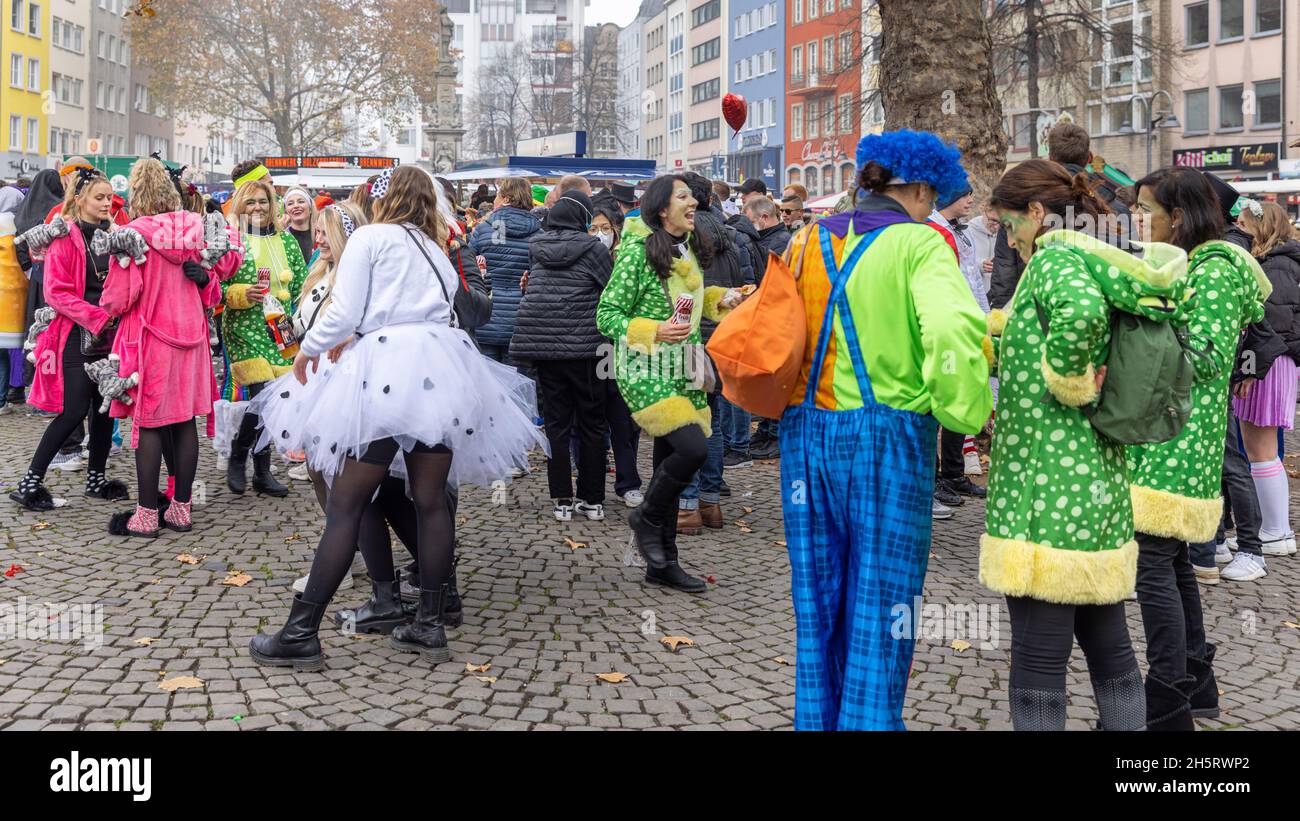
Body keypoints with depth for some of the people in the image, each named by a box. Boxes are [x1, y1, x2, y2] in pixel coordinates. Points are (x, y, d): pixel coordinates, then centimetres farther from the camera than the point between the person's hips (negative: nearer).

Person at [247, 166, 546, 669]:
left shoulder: (369, 237, 6)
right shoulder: (436, 251, 24)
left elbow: (343, 315, -2)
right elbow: (441, 309, 13)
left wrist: (309, 349, 16)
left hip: (386, 368, -6)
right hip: (441, 367, 6)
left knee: (346, 505, -5)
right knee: (430, 500, 8)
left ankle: (301, 634, -3)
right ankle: (429, 625, 11)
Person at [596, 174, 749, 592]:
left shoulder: (688, 249, 11)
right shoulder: (638, 251, -11)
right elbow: (607, 315, -11)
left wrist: (719, 299, 11)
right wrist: (654, 331, -22)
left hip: (683, 371, 8)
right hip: (646, 371, -8)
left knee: (671, 459, 10)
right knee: (693, 448, -21)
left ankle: (663, 564, 18)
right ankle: (646, 518, 6)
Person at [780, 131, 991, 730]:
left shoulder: (808, 243, 9)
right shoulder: (919, 243, -7)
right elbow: (951, 331, -23)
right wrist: (966, 412, -10)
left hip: (806, 433, 6)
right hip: (886, 437, -5)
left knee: (817, 605, 16)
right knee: (879, 610, 4)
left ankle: (815, 718, 26)